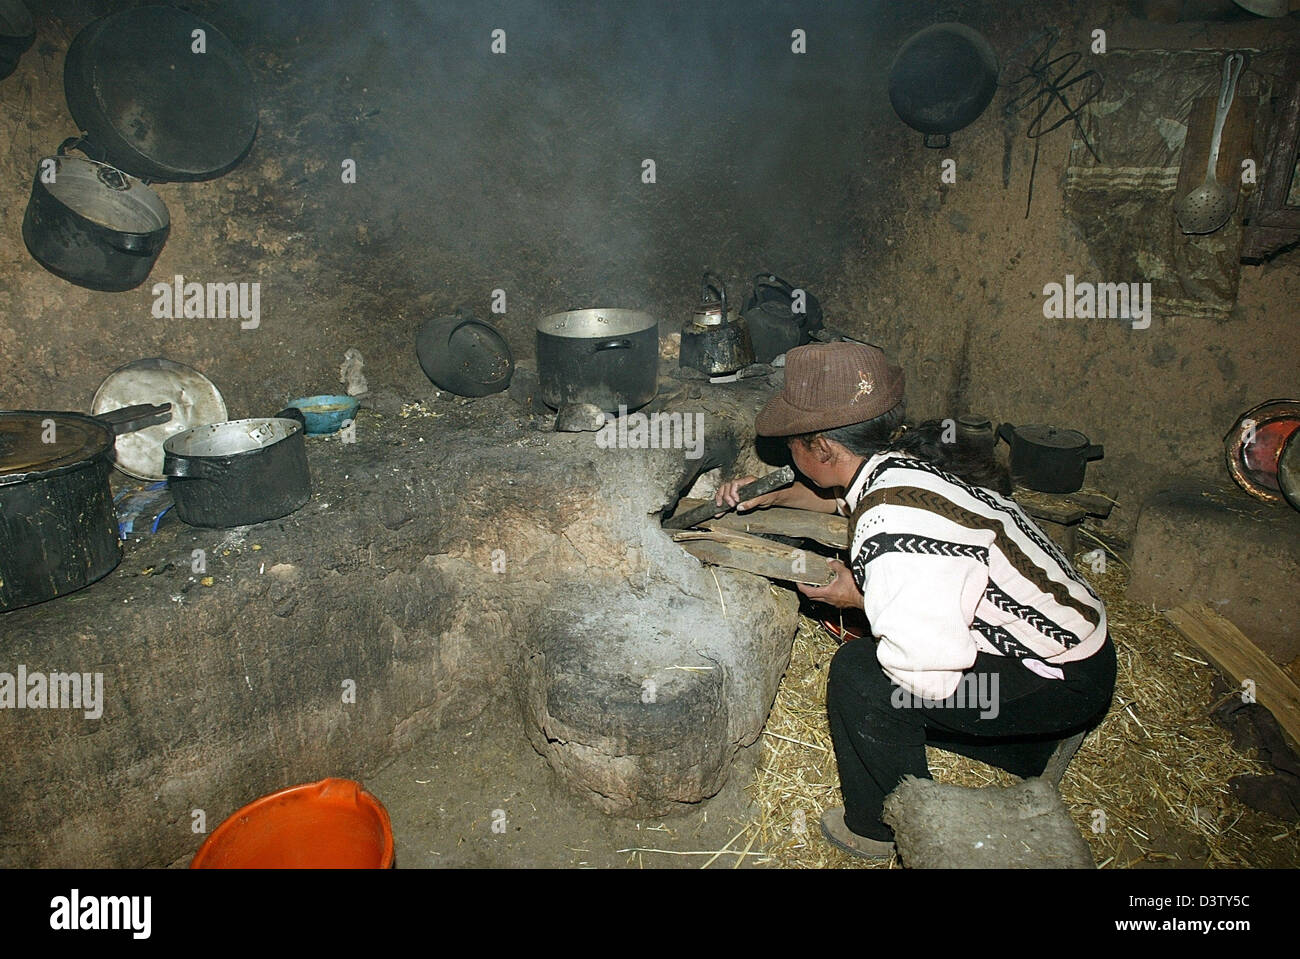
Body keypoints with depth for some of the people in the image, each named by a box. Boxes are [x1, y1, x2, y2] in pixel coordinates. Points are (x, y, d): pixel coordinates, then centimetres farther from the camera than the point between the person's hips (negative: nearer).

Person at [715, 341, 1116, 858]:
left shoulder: (892, 533, -34)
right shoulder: (906, 456, -6)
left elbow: (928, 675, -34)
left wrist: (861, 596, -19)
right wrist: (776, 495, 11)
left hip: (1064, 681, -9)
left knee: (860, 674, -18)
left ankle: (883, 827, 6)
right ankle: (1027, 745, 29)